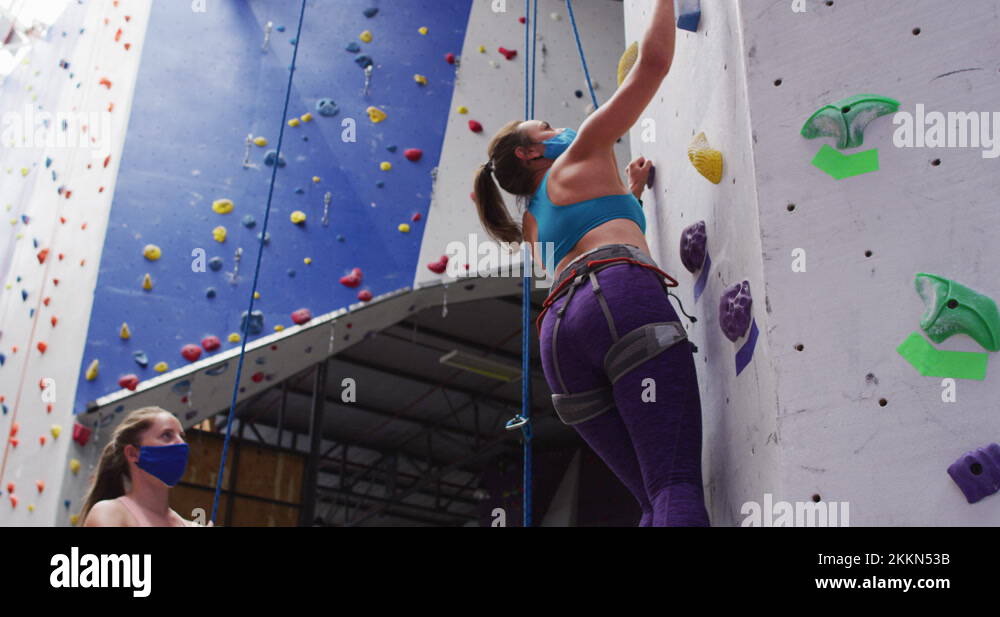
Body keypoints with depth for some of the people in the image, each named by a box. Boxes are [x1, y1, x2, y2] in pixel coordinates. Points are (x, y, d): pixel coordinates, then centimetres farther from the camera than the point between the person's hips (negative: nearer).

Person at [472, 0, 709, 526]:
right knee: (678, 485, -21)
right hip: (621, 298, -7)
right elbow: (654, 61, 19)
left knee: (656, 500, 3)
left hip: (558, 330, 7)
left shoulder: (534, 221, 37)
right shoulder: (579, 157, 21)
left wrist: (630, 193, 56)